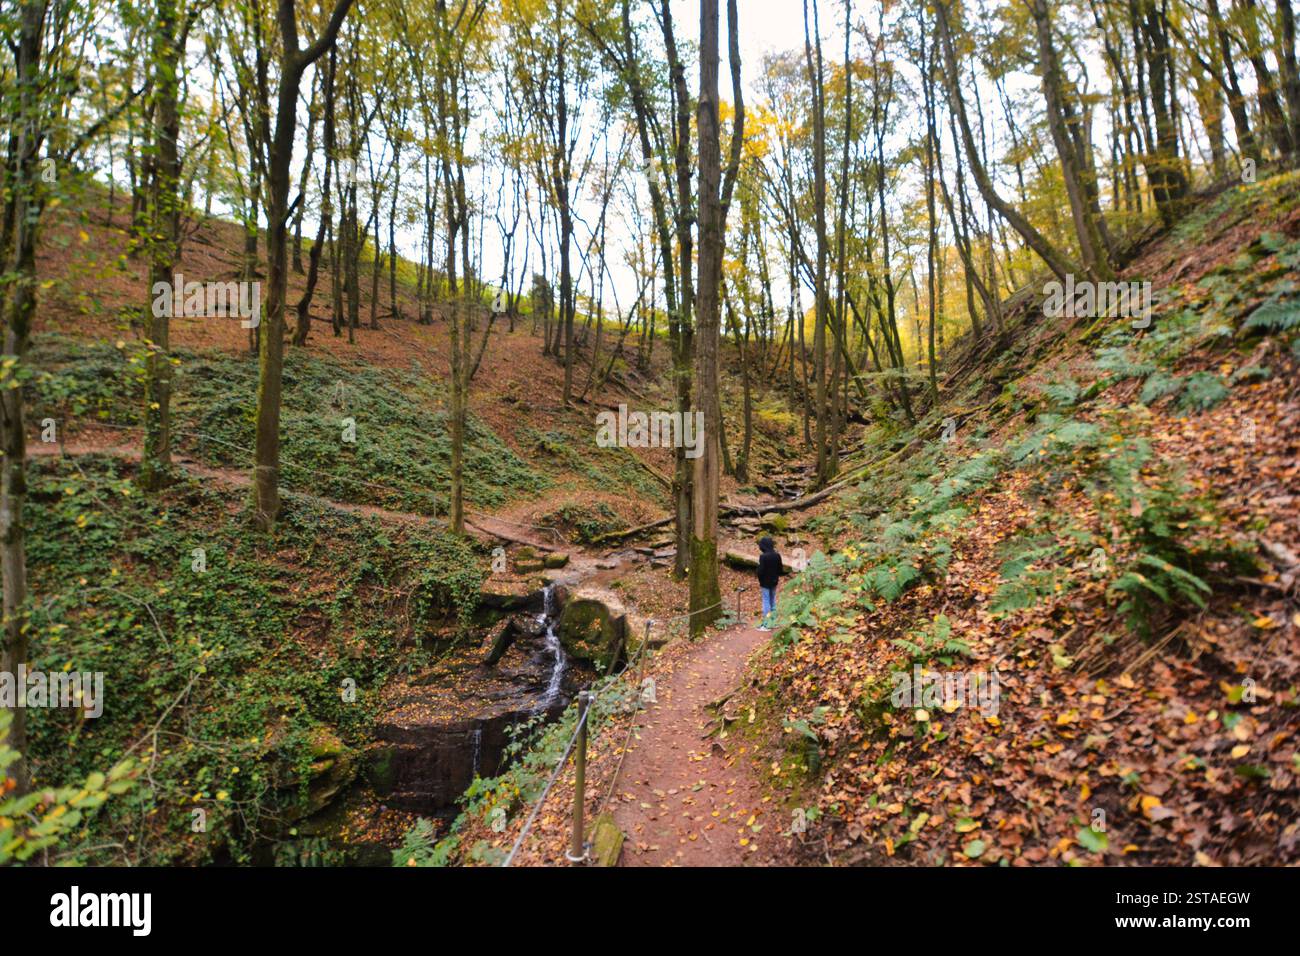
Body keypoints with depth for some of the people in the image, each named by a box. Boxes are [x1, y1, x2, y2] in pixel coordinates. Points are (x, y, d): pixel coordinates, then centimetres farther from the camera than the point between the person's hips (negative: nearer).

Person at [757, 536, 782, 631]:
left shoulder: (763, 556, -21)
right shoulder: (777, 555, 0)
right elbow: (780, 568, 8)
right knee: (773, 601, 16)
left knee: (766, 602, -2)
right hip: (774, 581, 6)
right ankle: (773, 622, 23)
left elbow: (761, 570, -18)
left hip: (765, 582, -6)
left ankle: (766, 624, -1)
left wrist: (760, 581, -3)